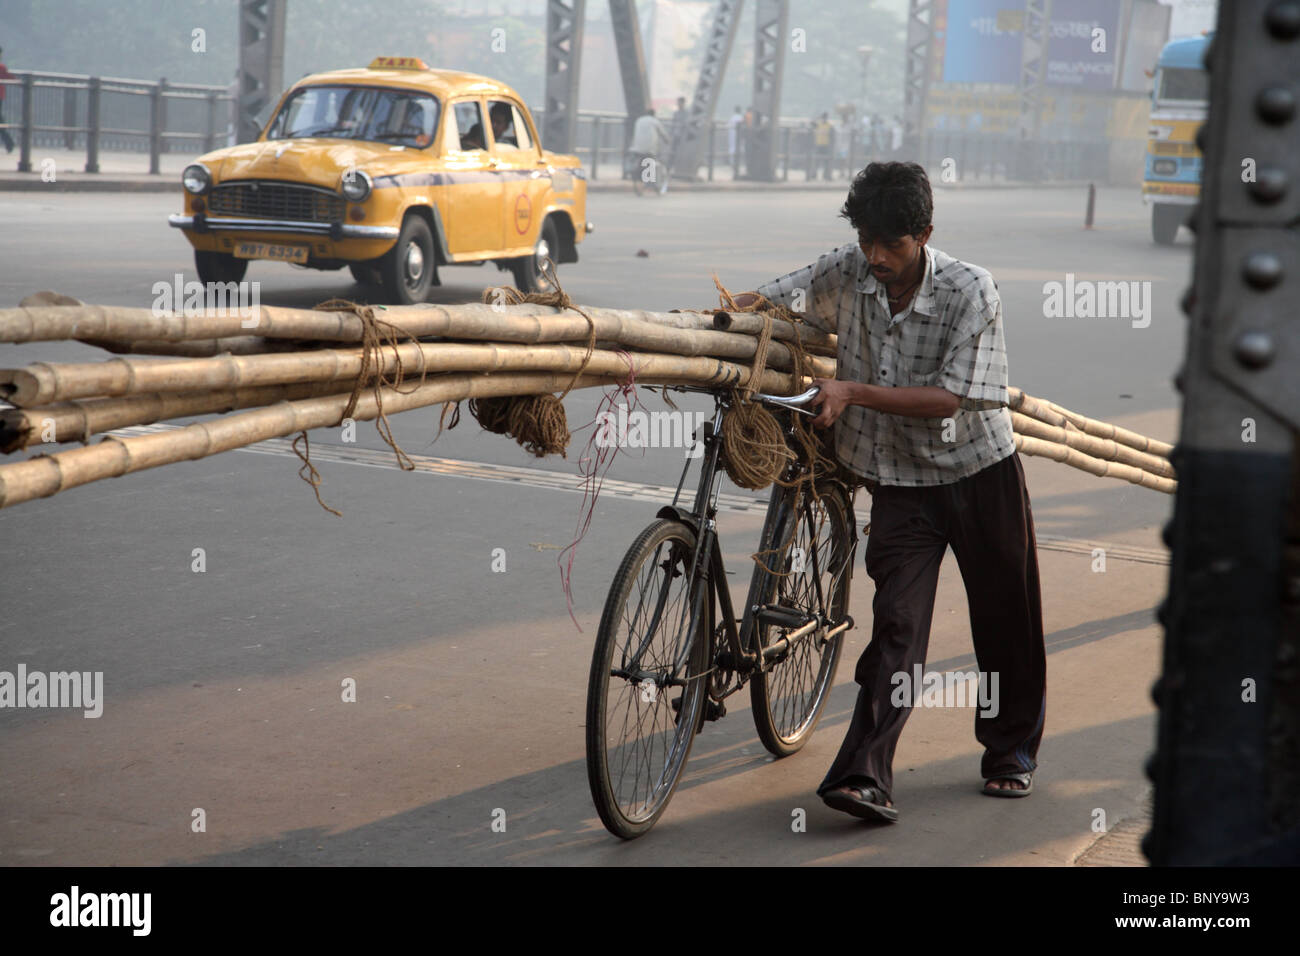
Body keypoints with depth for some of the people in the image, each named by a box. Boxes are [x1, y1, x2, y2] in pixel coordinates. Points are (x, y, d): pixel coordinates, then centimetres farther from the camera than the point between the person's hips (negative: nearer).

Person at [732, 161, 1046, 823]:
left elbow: (946, 399, -23)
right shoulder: (848, 273, -7)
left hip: (980, 475, -1)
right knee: (897, 626, -10)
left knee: (1005, 620, 12)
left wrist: (851, 391, -28)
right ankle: (865, 776, -16)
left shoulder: (970, 292, -19)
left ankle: (1012, 748, 34)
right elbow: (766, 301, 4)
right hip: (899, 482, 1)